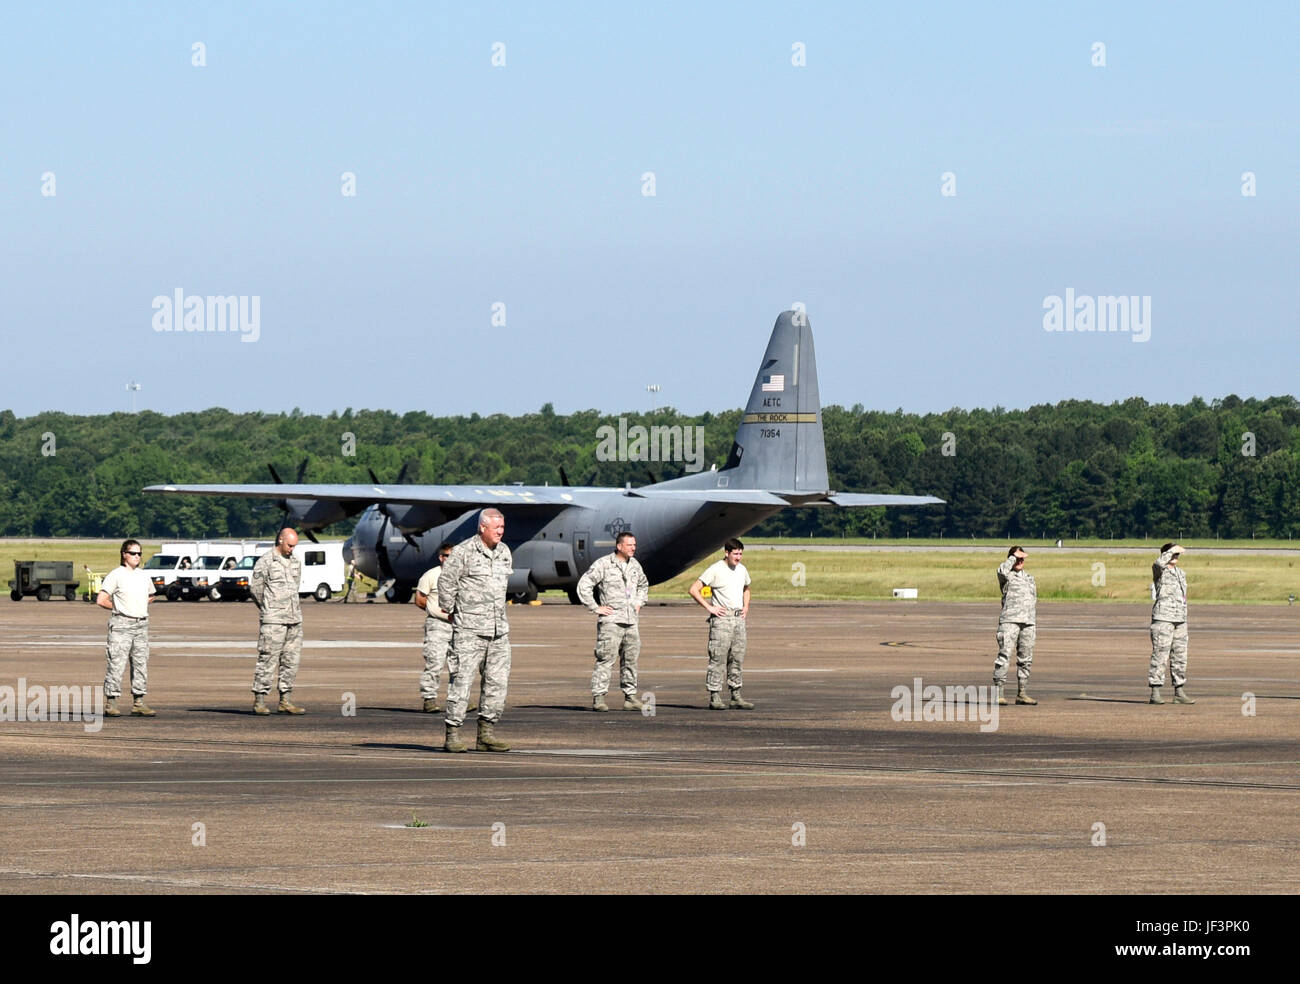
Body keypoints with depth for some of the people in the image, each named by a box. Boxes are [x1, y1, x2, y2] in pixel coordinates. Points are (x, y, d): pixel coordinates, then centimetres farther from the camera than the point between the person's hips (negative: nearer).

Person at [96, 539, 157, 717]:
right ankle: (110, 703, -6)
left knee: (141, 664, 6)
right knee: (116, 664, -8)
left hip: (141, 625, 6)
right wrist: (118, 607, 1)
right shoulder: (116, 575, -5)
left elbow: (150, 596, 33)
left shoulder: (144, 577, 15)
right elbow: (101, 600, -10)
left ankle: (139, 703, 10)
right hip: (121, 624, -6)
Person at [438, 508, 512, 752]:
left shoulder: (504, 552, 12)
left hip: (499, 629, 7)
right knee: (462, 680, -8)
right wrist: (452, 613, 0)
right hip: (469, 630, -7)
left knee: (497, 681, 6)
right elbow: (446, 581, -7)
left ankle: (486, 734, 13)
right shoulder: (464, 552, -9)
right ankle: (453, 735, -6)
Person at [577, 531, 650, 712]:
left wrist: (639, 603, 21)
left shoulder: (634, 565, 14)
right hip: (611, 620, -7)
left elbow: (643, 585, 35)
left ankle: (630, 697, 15)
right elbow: (584, 585, -9)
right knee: (605, 659, -10)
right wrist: (595, 608, -9)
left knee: (631, 660, 8)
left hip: (631, 621, 7)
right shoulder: (604, 564, -7)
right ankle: (598, 698, -10)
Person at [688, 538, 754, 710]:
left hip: (739, 618, 7)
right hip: (721, 618, -7)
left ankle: (736, 697, 14)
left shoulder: (742, 570, 13)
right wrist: (709, 607, -13)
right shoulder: (715, 570, -9)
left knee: (738, 658, 9)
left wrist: (746, 606, 17)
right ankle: (714, 697, -6)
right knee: (718, 658, -7)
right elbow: (694, 590, -11)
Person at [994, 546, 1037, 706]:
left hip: (1028, 622, 6)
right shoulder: (1006, 576, 4)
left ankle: (1021, 693, 13)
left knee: (1026, 659, 7)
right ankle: (998, 693, -13)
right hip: (1009, 621, -6)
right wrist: (1013, 556, -10)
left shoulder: (1029, 577, 23)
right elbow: (1002, 570, -23)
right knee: (1004, 655, -12)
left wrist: (1035, 625, 21)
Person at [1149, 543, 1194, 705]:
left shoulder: (1181, 573, 19)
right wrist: (1172, 551, -19)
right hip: (1163, 618, -8)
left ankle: (1179, 693, 14)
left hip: (1180, 619, 8)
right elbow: (1159, 563, -29)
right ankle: (1155, 693, -8)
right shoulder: (1159, 571, -3)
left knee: (1180, 657, 8)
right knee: (1160, 656, -9)